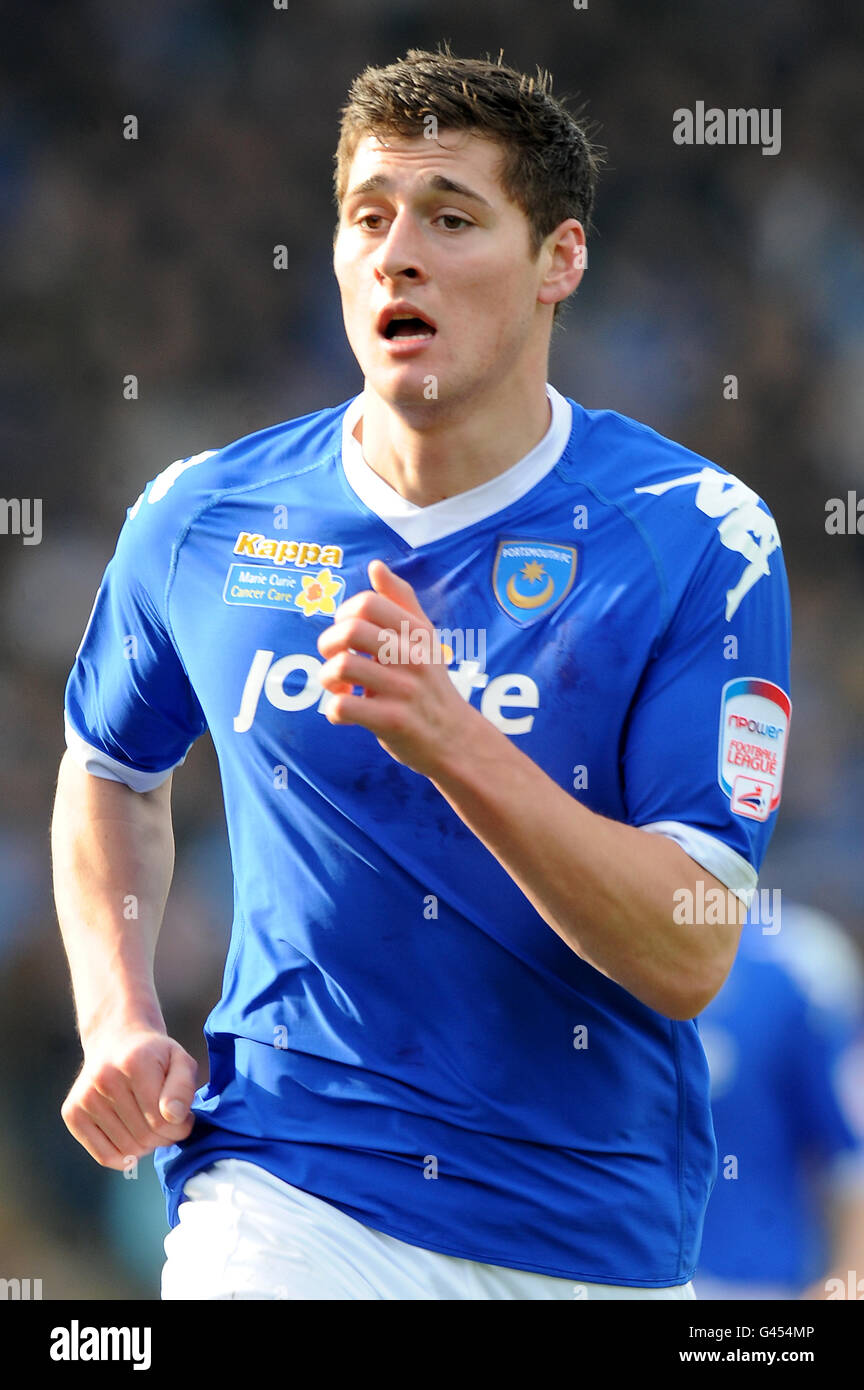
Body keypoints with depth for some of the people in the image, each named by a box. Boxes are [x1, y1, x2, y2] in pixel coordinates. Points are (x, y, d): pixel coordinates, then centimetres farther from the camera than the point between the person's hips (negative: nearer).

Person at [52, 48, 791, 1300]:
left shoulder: (696, 540, -9)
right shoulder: (202, 520, 1)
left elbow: (689, 958, -16)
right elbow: (111, 771, 22)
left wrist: (452, 739, -28)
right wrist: (119, 1023, 6)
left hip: (600, 1233, 0)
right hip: (285, 1193, 0)